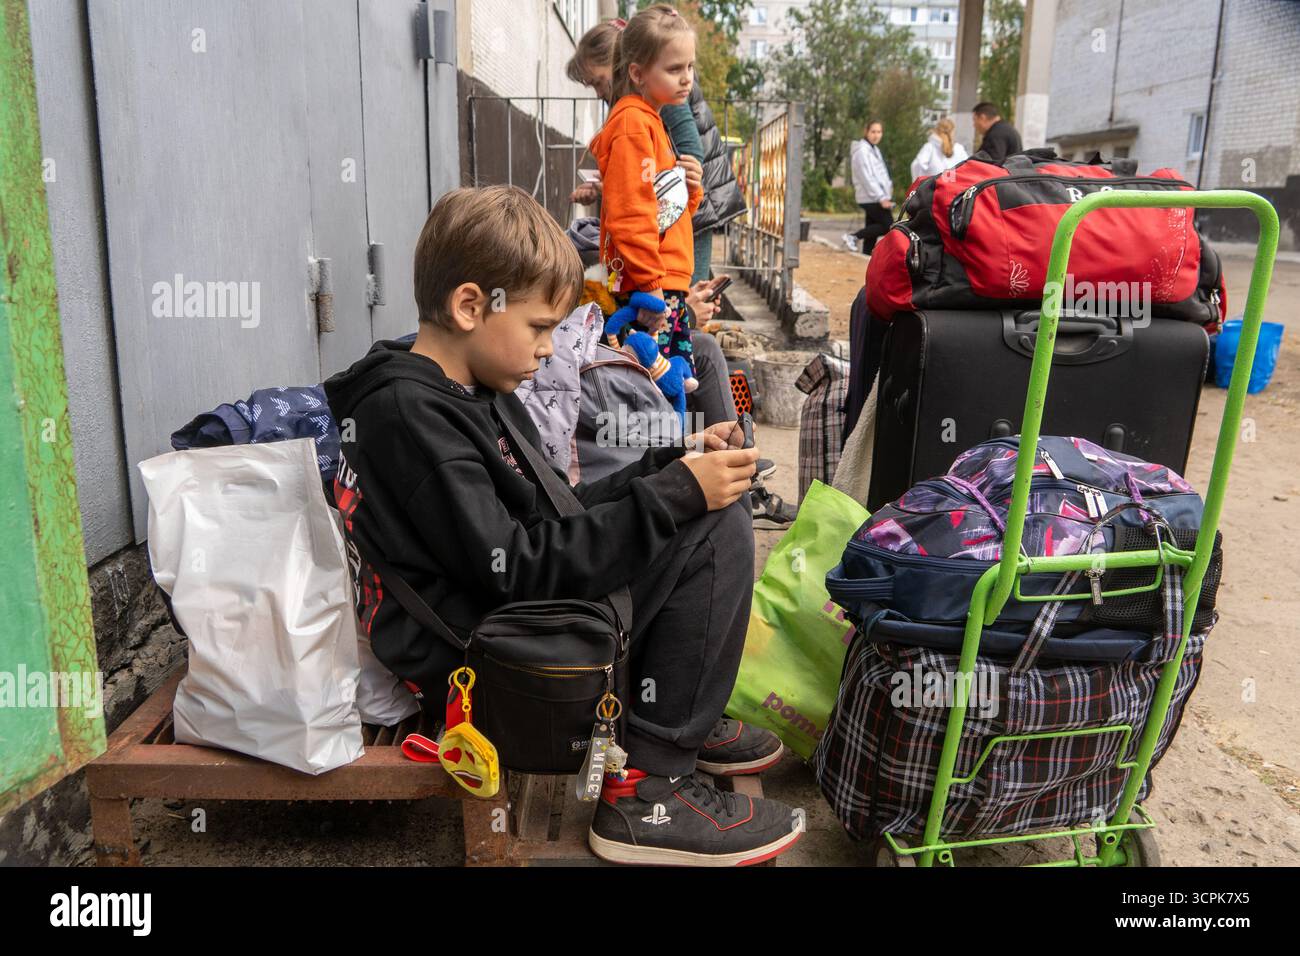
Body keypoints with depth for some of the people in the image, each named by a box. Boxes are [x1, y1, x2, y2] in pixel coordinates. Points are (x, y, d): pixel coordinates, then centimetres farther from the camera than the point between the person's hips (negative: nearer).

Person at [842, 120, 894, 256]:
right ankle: (854, 237, -8)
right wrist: (881, 198, -19)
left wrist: (888, 187, 9)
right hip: (872, 198, -9)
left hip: (875, 199, 9)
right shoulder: (862, 151, -11)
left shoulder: (874, 149, 20)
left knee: (871, 232, 7)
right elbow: (867, 178, -17)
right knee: (888, 226, -12)